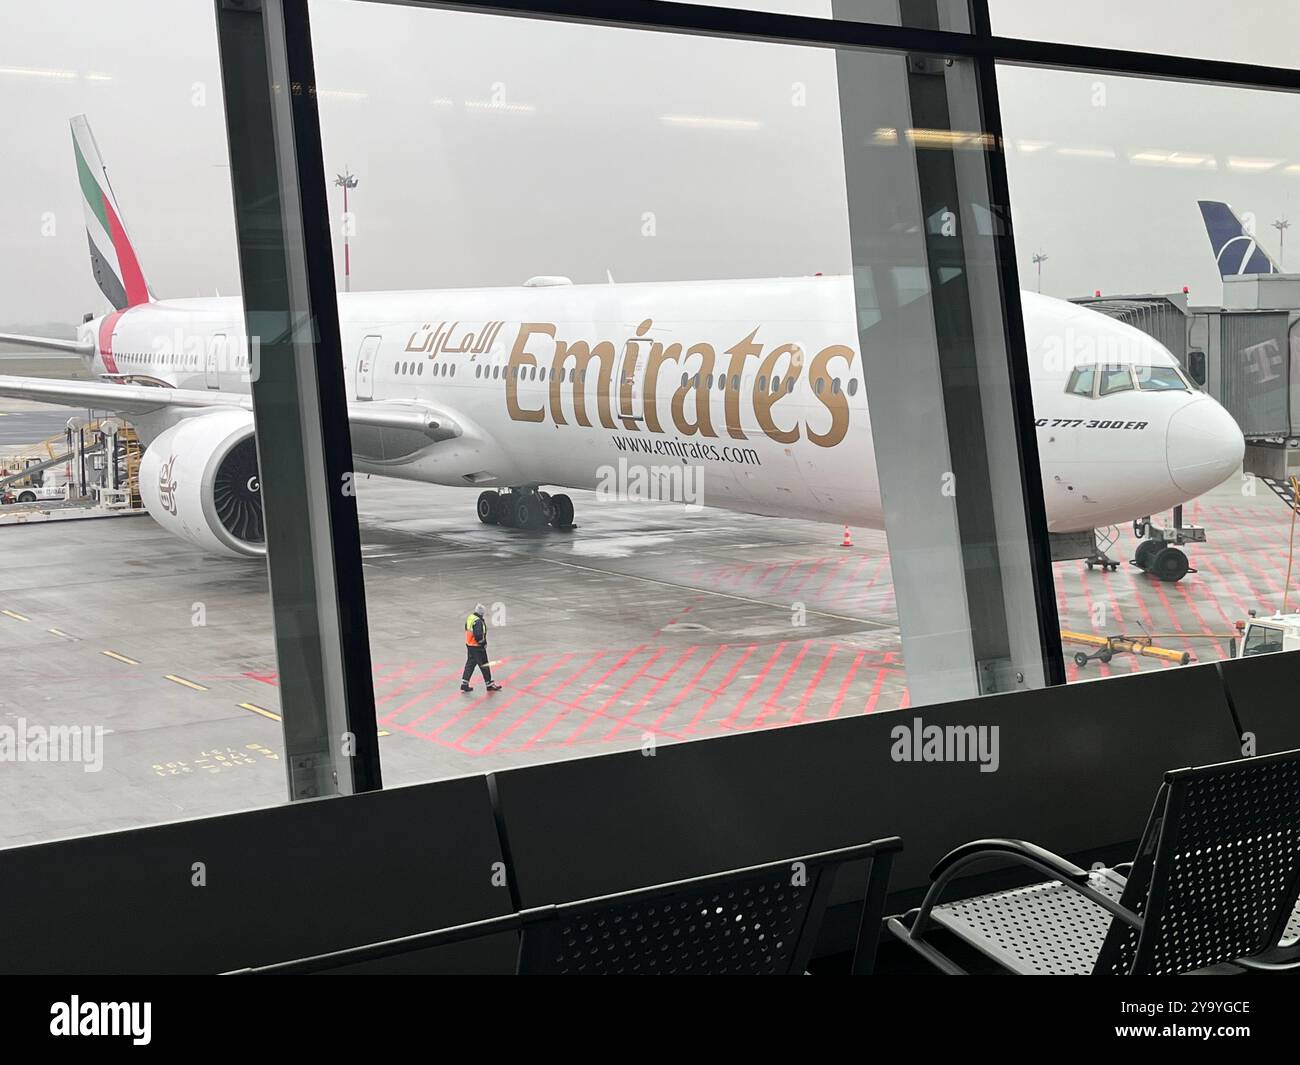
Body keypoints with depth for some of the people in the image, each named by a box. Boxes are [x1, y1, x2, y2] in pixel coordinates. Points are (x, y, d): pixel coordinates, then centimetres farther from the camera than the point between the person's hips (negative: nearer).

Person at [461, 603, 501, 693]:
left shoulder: (469, 618, 4)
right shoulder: (478, 622, -24)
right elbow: (478, 635, -30)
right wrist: (483, 643, -14)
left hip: (469, 645, 9)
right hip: (477, 647, -9)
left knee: (470, 664, 15)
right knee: (484, 665, 3)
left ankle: (464, 684, 16)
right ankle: (490, 684, 14)